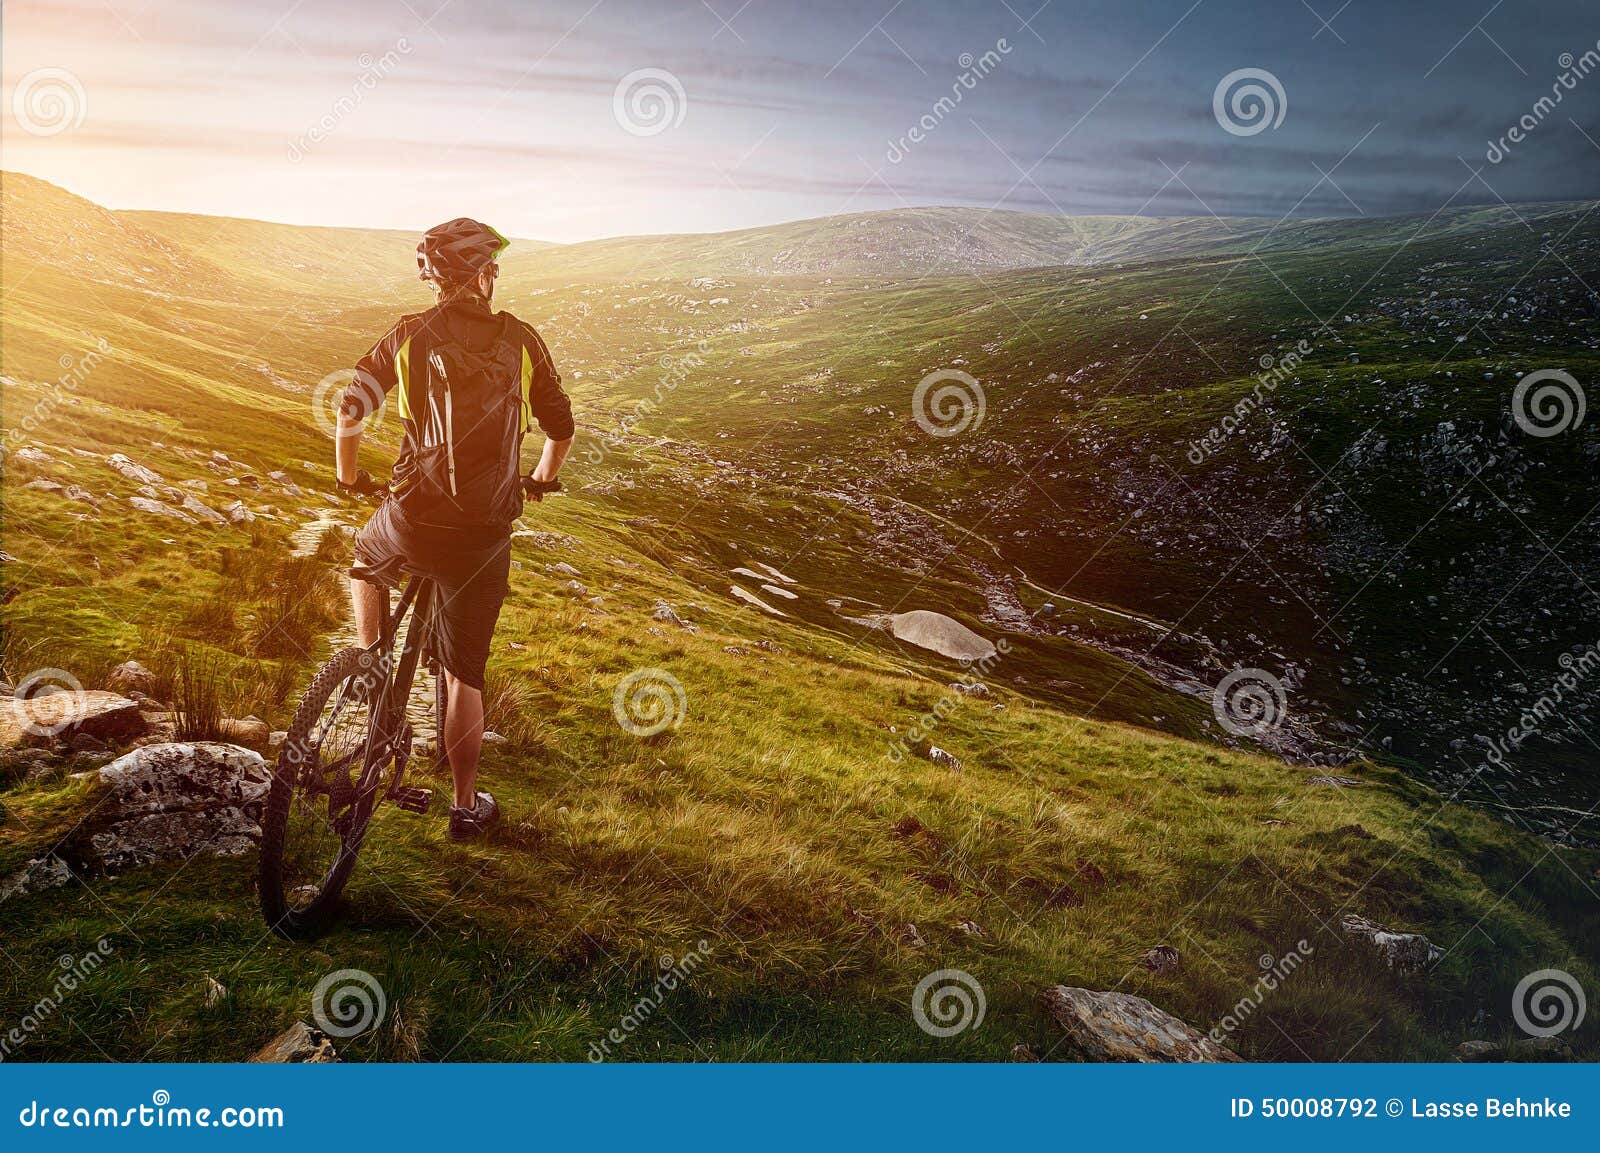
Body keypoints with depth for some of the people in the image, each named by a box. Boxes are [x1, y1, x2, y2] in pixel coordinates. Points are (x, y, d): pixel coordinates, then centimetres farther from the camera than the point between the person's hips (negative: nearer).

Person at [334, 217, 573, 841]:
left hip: (412, 519, 0)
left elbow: (350, 408, -5)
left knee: (366, 556, 37)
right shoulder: (521, 340, 3)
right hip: (485, 534, 0)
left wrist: (348, 476, 14)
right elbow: (561, 427, 9)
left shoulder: (410, 334, 2)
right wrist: (540, 480, 29)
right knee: (464, 673, 12)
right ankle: (466, 807, 20)